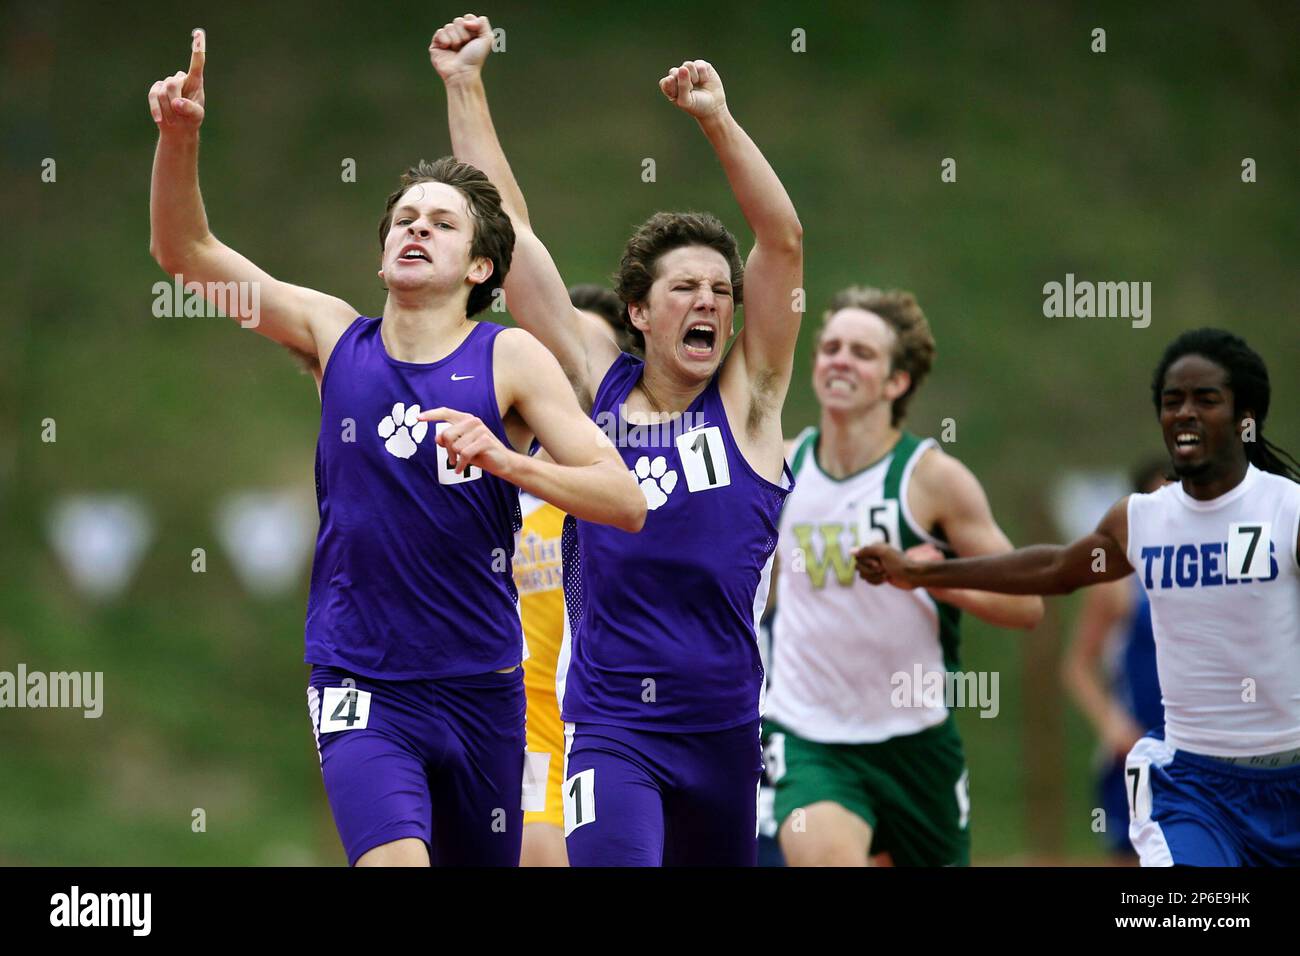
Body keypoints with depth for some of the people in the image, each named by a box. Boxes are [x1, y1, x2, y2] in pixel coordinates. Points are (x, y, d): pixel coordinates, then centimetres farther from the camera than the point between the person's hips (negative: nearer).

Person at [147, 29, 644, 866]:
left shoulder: (512, 360, -3)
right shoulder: (335, 337, 3)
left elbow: (626, 504, -11)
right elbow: (185, 250, 2)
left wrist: (504, 460, -26)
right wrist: (180, 136, -15)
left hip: (482, 686, 1)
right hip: (361, 685, -1)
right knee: (394, 860, -24)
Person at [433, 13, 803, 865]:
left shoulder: (746, 399, 3)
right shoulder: (597, 387, 4)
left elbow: (785, 242, -7)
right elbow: (508, 229, 6)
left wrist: (719, 121, -17)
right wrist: (465, 86, 6)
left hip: (725, 727, 2)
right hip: (612, 724, -2)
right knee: (614, 860, -22)